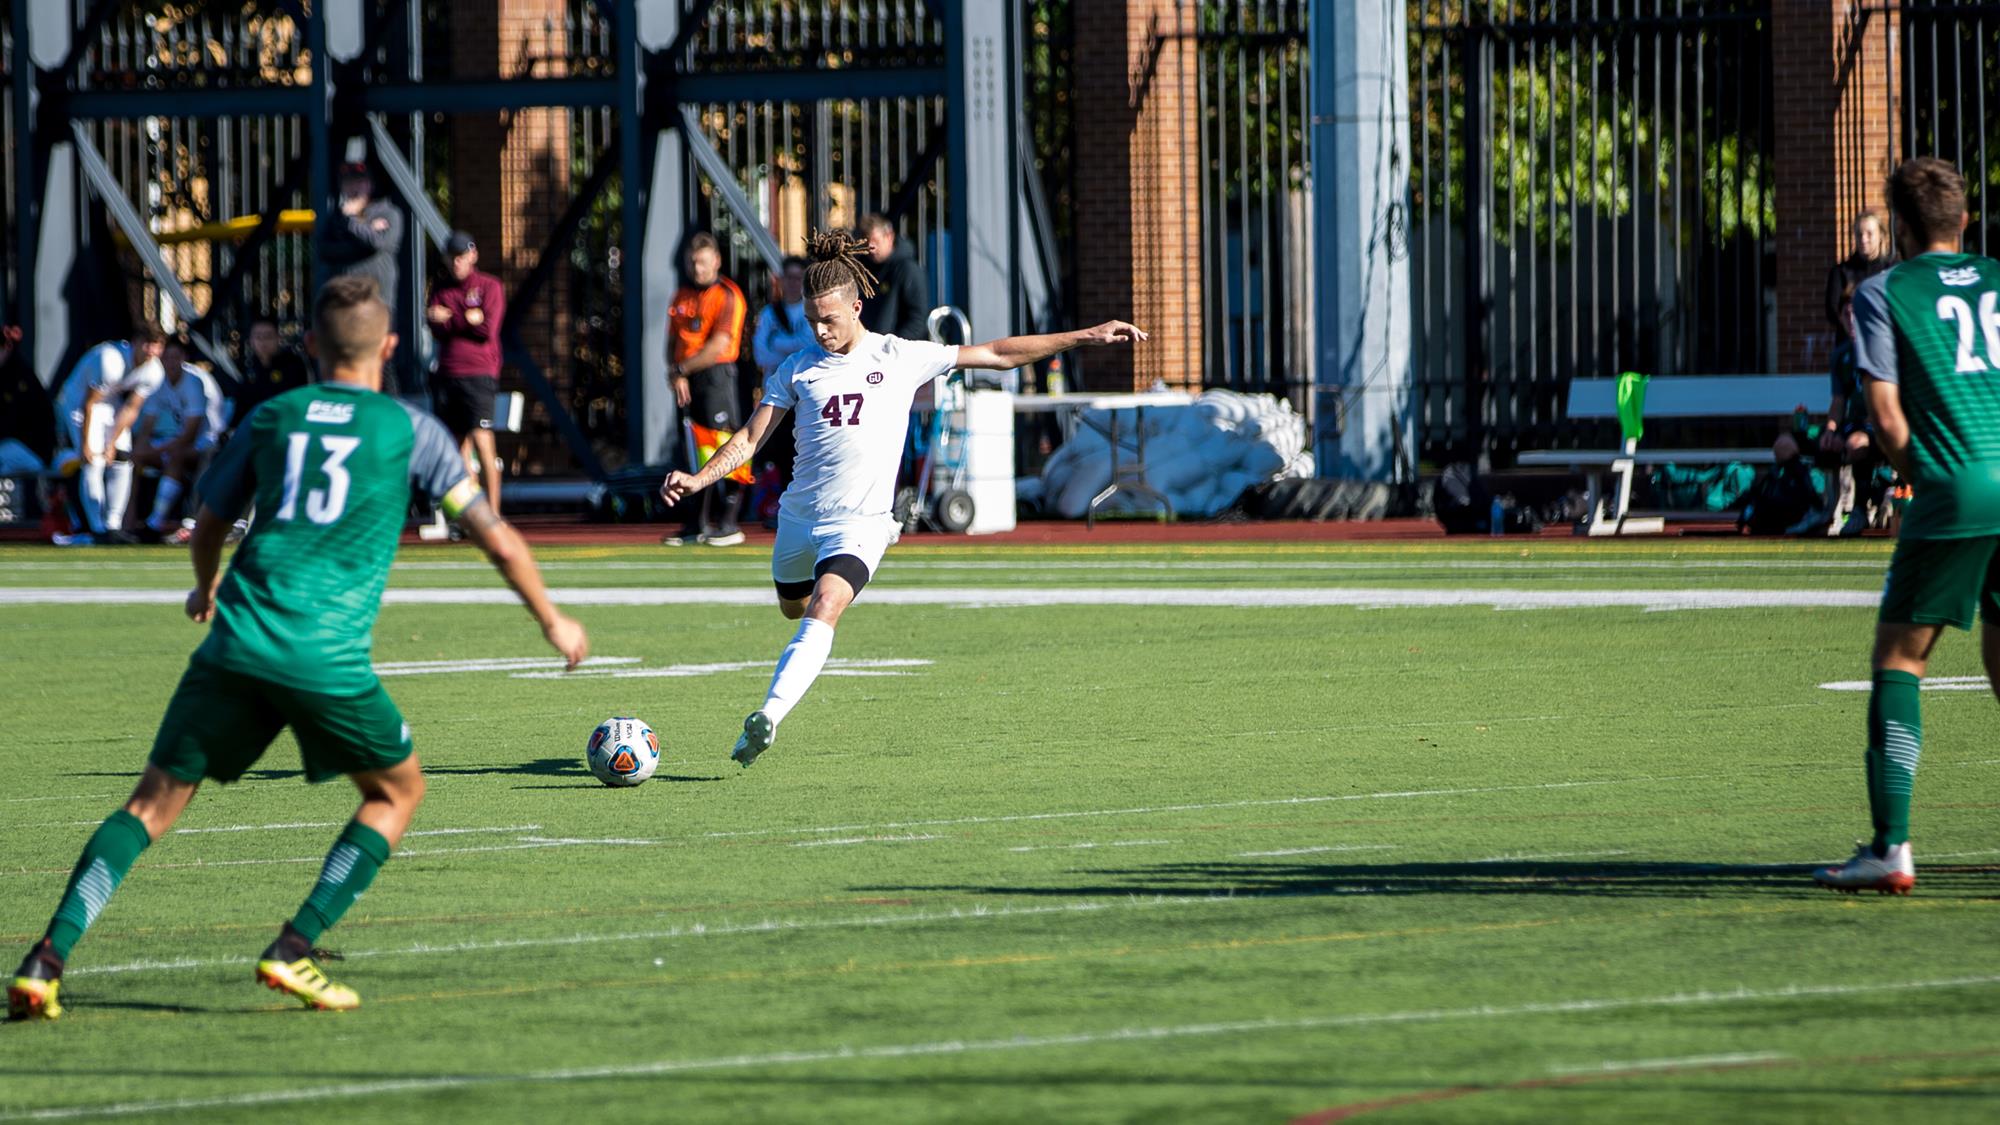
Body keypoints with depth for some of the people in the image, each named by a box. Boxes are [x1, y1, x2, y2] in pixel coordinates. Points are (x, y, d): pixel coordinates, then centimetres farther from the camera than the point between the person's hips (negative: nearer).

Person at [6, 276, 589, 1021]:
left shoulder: (271, 417, 15)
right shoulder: (409, 429, 7)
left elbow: (209, 525, 28)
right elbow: (498, 541, 9)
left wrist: (206, 587, 50)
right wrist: (553, 622, 25)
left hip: (237, 645, 3)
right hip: (329, 656, -3)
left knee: (154, 801, 7)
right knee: (398, 790, 19)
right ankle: (294, 949, 6)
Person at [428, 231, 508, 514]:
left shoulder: (490, 286, 4)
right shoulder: (441, 291, 16)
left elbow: (488, 329, -7)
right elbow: (436, 329, 3)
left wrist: (448, 319, -2)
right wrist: (466, 320, -14)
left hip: (480, 374, -5)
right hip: (448, 374, 5)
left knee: (482, 441, -13)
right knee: (460, 444, 3)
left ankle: (493, 511, -13)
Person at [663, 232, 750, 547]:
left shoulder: (728, 296, -6)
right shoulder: (682, 297, 16)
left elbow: (719, 345, -14)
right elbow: (673, 341, 14)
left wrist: (683, 369, -10)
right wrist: (676, 375, -4)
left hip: (717, 377, -7)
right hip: (687, 382, 7)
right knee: (696, 453, 9)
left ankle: (730, 525, -7)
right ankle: (700, 524, 14)